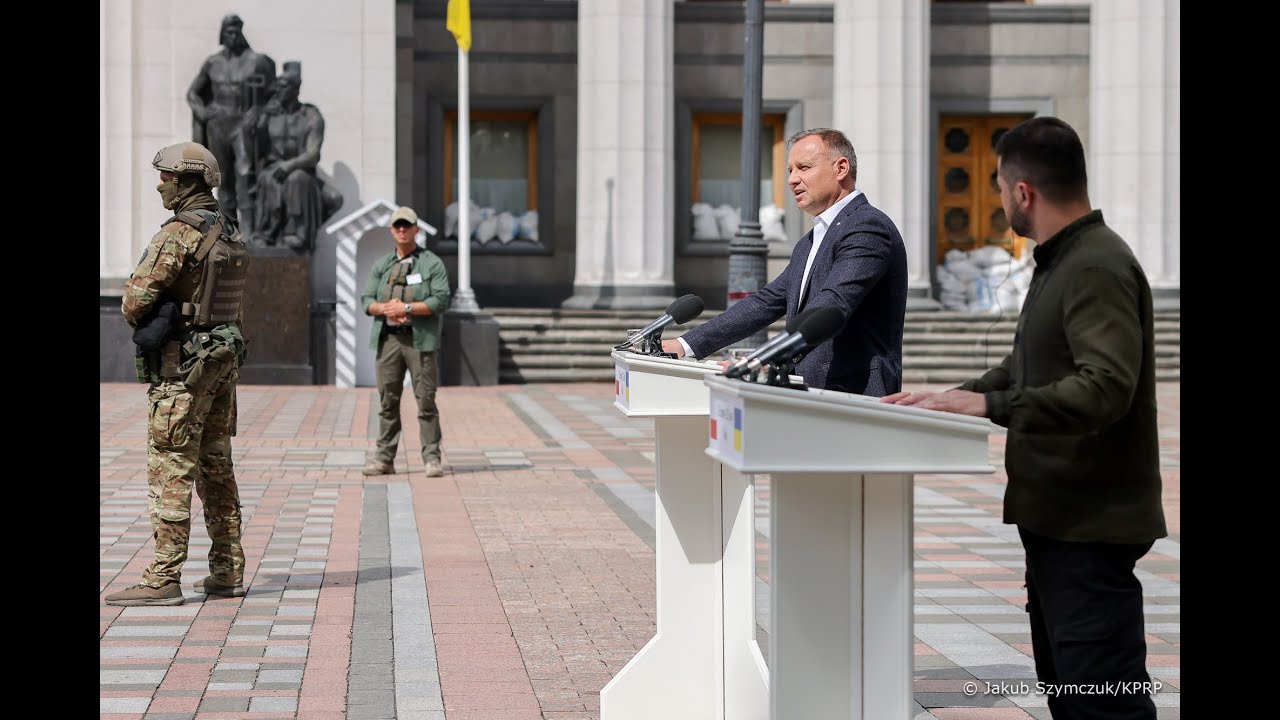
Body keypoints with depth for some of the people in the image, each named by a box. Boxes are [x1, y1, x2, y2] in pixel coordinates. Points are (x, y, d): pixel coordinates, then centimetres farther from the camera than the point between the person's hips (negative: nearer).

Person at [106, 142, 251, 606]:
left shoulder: (178, 233, -16)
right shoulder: (229, 232, 13)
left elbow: (138, 295, -18)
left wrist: (138, 320, 5)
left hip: (182, 361, -9)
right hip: (225, 355, 9)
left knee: (170, 469, -6)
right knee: (216, 466, 12)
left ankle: (163, 580, -6)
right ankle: (228, 572, 15)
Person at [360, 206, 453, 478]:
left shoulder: (432, 263, 3)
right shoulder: (381, 264, 16)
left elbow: (441, 300, -7)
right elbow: (367, 300, 11)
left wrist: (406, 308, -15)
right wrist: (385, 309, -11)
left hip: (420, 340, -4)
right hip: (388, 340, 4)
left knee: (426, 400, -4)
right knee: (387, 400, 4)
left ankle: (432, 458, -1)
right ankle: (384, 459, 9)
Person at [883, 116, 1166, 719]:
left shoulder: (1096, 269, -17)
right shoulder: (1061, 261, 16)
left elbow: (1105, 388, -29)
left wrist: (991, 406, -29)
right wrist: (954, 397, 12)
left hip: (1092, 525, -11)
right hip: (1058, 516, 11)